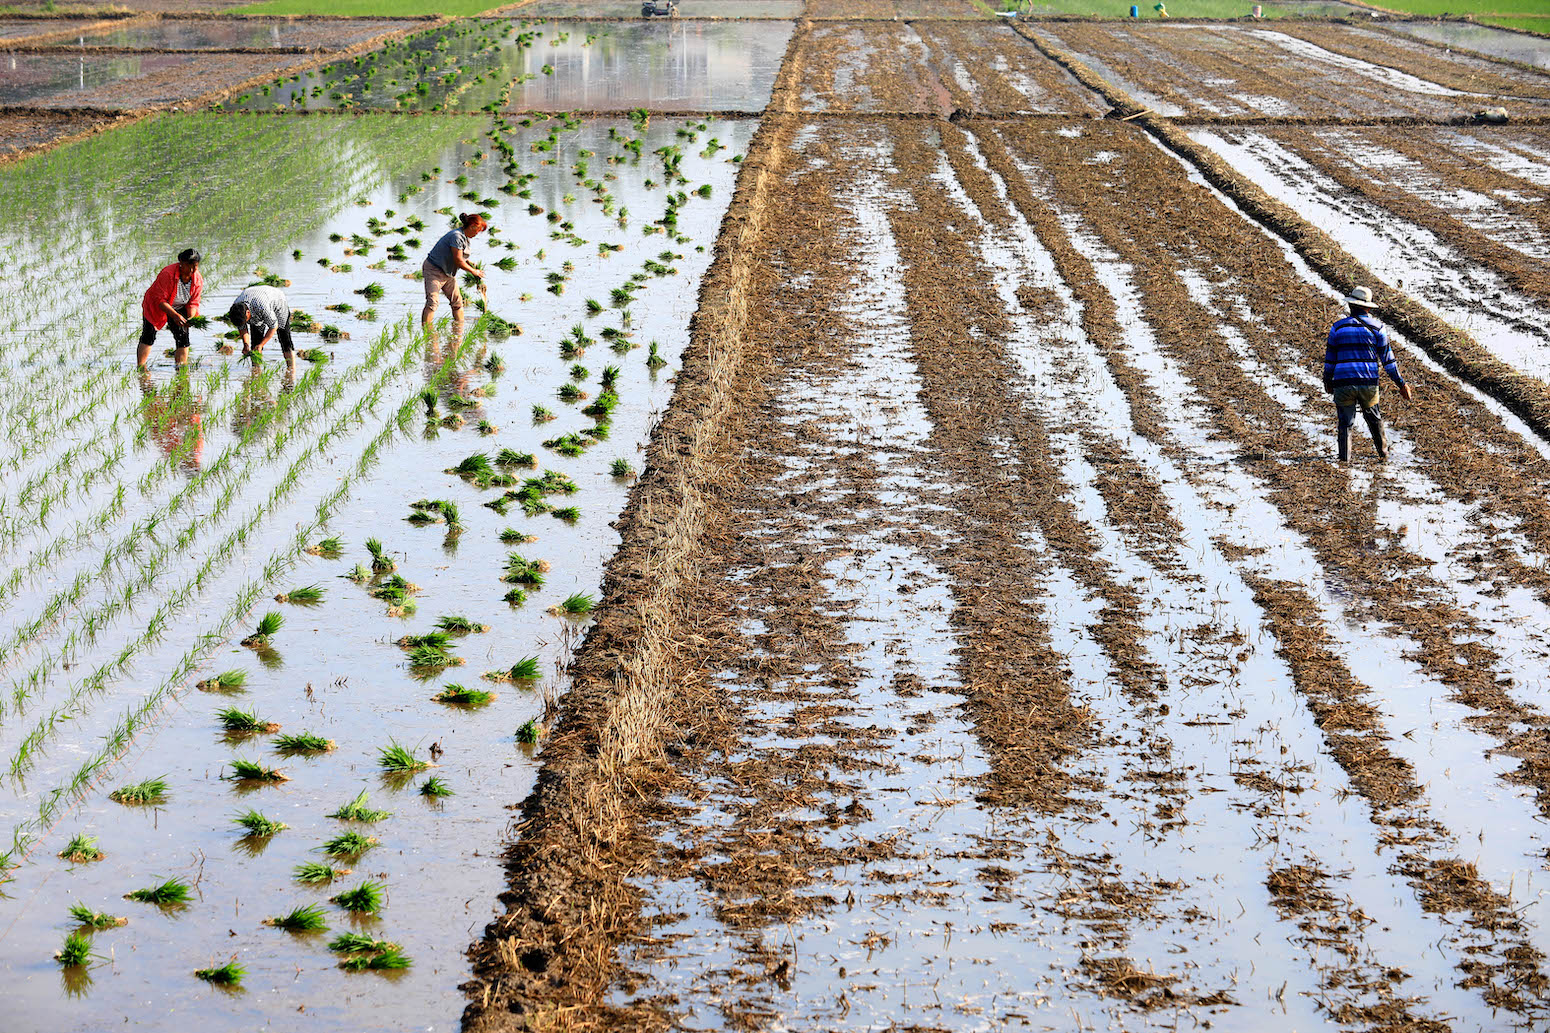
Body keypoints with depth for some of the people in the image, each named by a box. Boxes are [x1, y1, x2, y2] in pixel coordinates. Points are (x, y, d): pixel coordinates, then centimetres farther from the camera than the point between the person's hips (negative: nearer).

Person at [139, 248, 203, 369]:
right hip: (155, 307, -4)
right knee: (148, 336, -8)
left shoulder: (198, 280, -15)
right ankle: (141, 367, -4)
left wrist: (191, 318, -29)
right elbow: (160, 300, -31)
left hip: (178, 309, 4)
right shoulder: (168, 274, -32)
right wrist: (175, 316, -40)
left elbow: (193, 303, -8)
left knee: (183, 337, -7)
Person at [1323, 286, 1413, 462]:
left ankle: (1344, 457, 3)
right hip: (1369, 383, 1)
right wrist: (1401, 384, 7)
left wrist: (1327, 381, 22)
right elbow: (1387, 358, 1)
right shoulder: (1377, 327, 1)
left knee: (1346, 422, 12)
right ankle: (1383, 452, 34)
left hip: (1343, 383, -1)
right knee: (1374, 418, 21)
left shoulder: (1338, 327, 2)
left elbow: (1330, 358, 8)